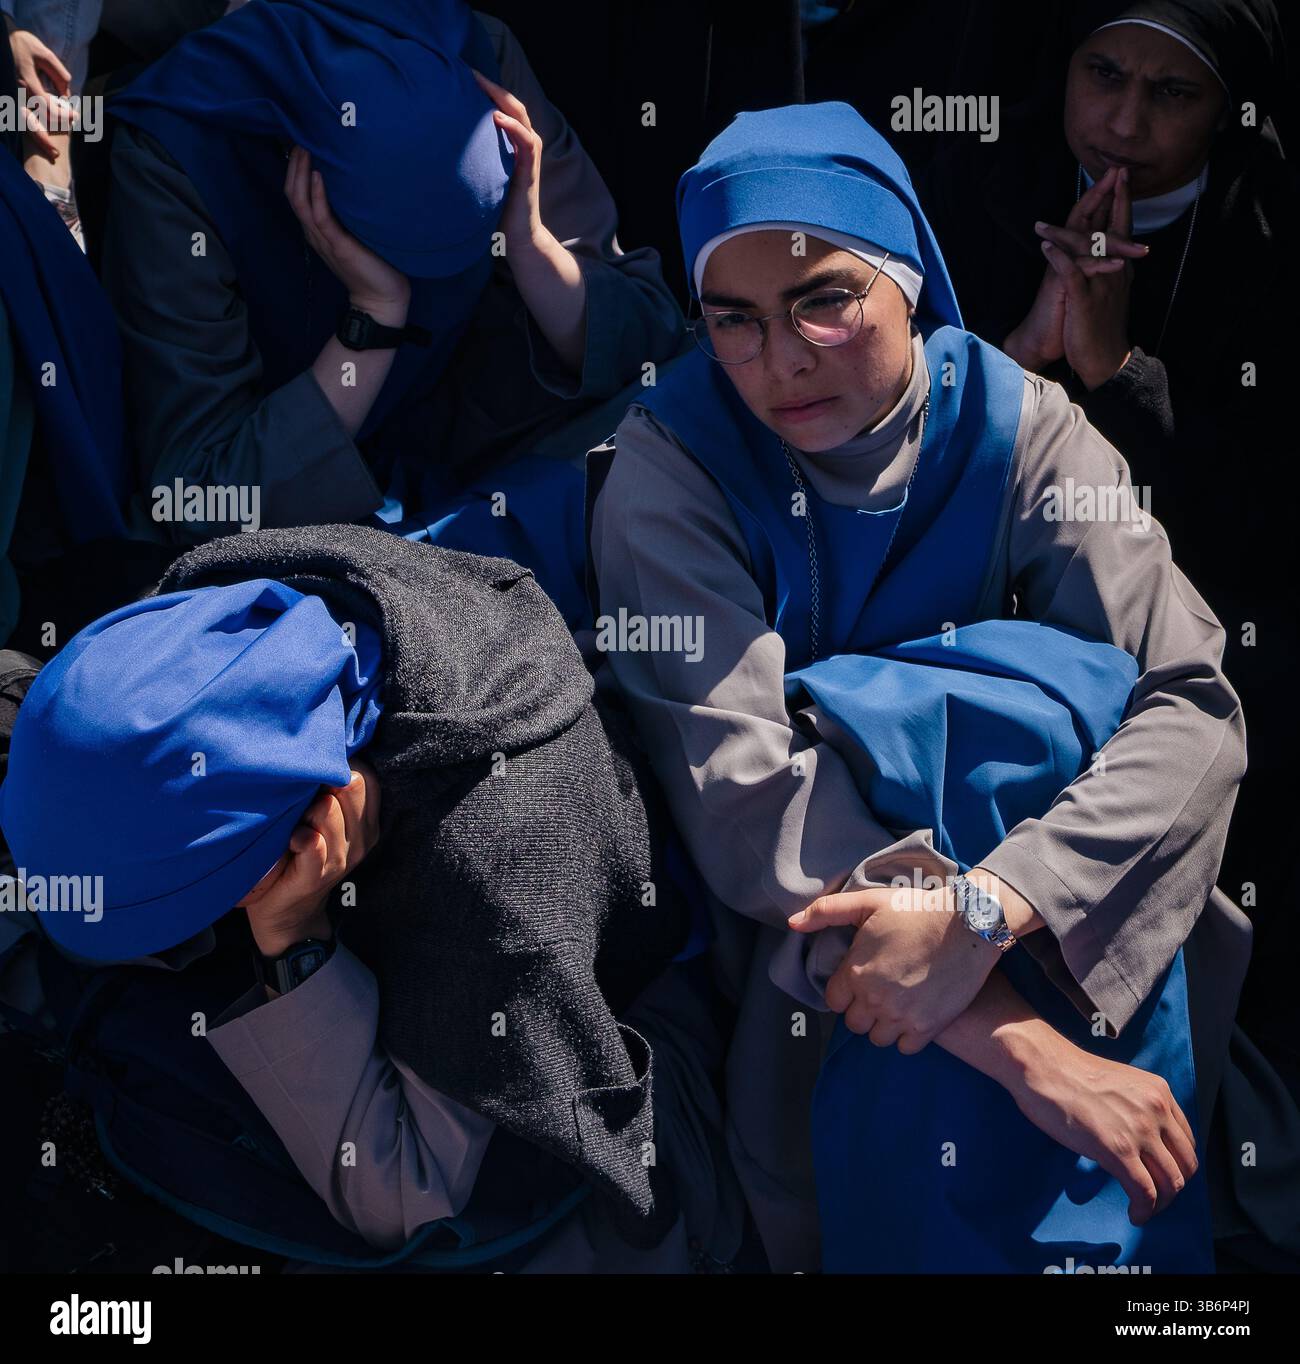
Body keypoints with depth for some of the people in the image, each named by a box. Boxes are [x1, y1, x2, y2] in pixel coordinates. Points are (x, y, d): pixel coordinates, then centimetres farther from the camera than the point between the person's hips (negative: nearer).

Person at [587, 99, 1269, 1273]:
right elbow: (736, 783, -28)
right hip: (771, 927, -2)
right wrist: (1019, 1045, -36)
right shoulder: (670, 465, -17)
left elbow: (1195, 707, -20)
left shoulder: (1016, 428, -11)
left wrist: (982, 911, -37)